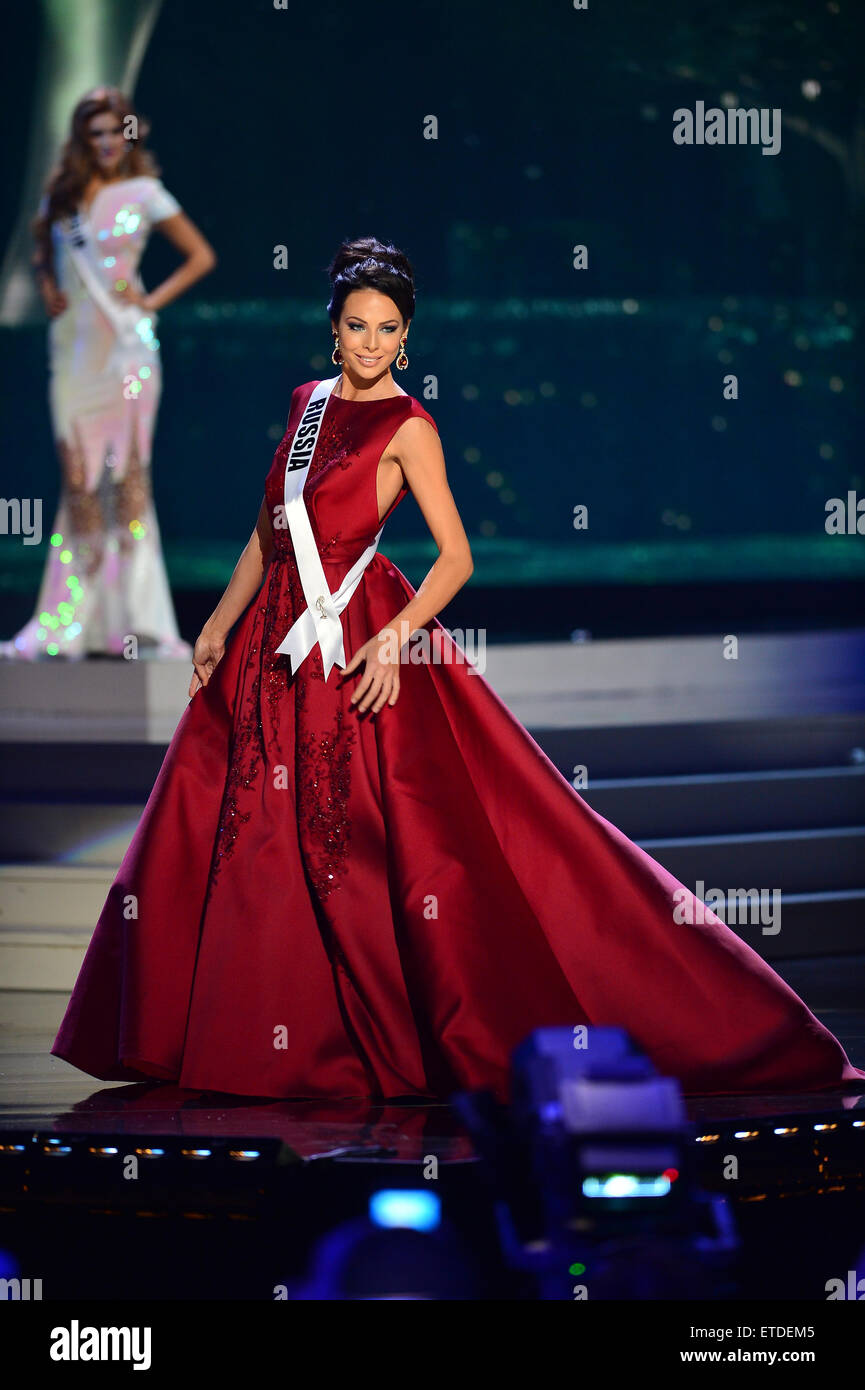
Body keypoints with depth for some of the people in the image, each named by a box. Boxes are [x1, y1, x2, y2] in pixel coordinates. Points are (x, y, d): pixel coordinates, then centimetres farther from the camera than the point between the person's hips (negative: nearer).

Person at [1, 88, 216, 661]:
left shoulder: (144, 194, 2)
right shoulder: (62, 194, 11)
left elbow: (202, 256, 5)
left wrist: (154, 300, -3)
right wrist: (48, 288, 8)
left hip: (126, 344, -4)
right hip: (73, 346, 4)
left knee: (127, 473, -7)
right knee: (79, 479, 3)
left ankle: (138, 618, -7)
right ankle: (71, 620, 5)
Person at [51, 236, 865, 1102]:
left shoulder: (406, 428, -7)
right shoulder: (307, 403, 12)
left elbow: (456, 557, -11)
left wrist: (397, 636, -23)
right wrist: (220, 625, 15)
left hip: (357, 645, -7)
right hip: (277, 639, 7)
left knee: (361, 831, -7)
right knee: (245, 831, 9)